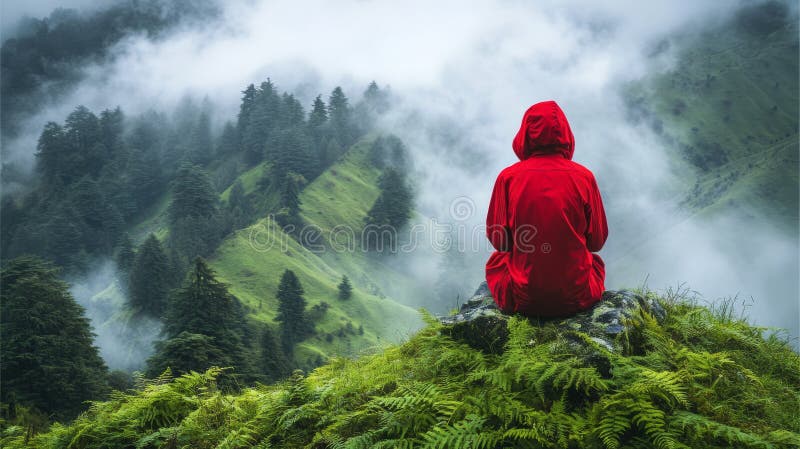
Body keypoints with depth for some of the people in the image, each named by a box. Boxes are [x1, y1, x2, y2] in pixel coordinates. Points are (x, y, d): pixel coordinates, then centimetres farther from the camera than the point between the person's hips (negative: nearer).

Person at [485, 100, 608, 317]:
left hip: (521, 300, -1)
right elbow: (597, 241, 2)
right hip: (576, 297, 1)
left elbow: (497, 240, -1)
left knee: (495, 260, 32)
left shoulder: (508, 177, -9)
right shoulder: (584, 176, -7)